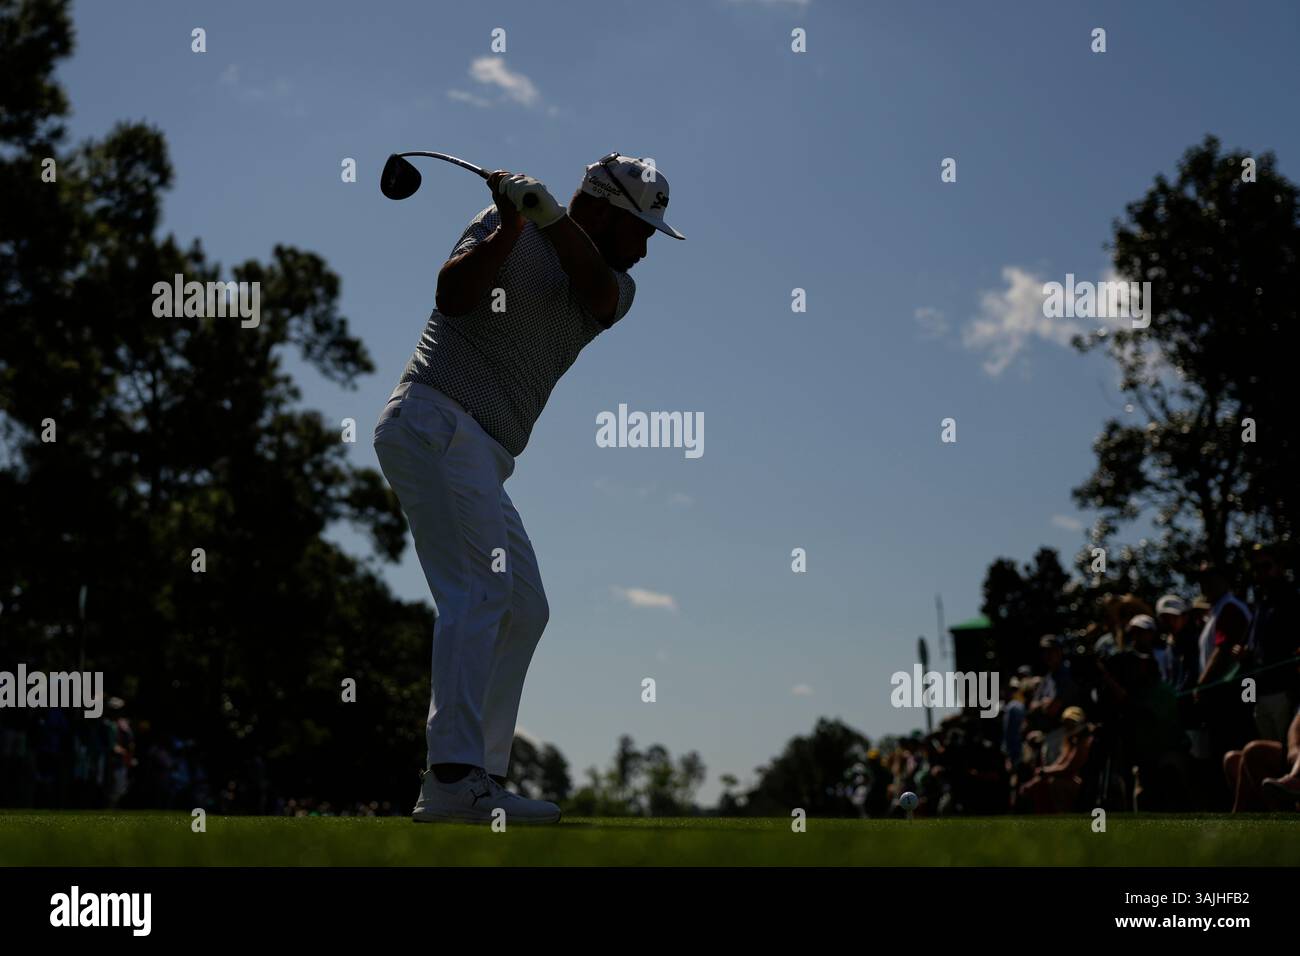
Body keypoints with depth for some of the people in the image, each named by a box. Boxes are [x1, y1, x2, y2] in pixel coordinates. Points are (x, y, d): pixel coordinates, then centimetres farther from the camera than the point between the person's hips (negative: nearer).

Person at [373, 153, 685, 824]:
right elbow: (453, 295, -14)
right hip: (435, 423, -9)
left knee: (525, 611, 11)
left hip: (481, 459, 9)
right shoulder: (506, 227, 1)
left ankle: (480, 777, 13)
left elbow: (598, 288, -10)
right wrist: (511, 227, -24)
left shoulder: (616, 286, 15)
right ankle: (453, 779, -31)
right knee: (480, 589, -22)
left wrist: (551, 217, -26)